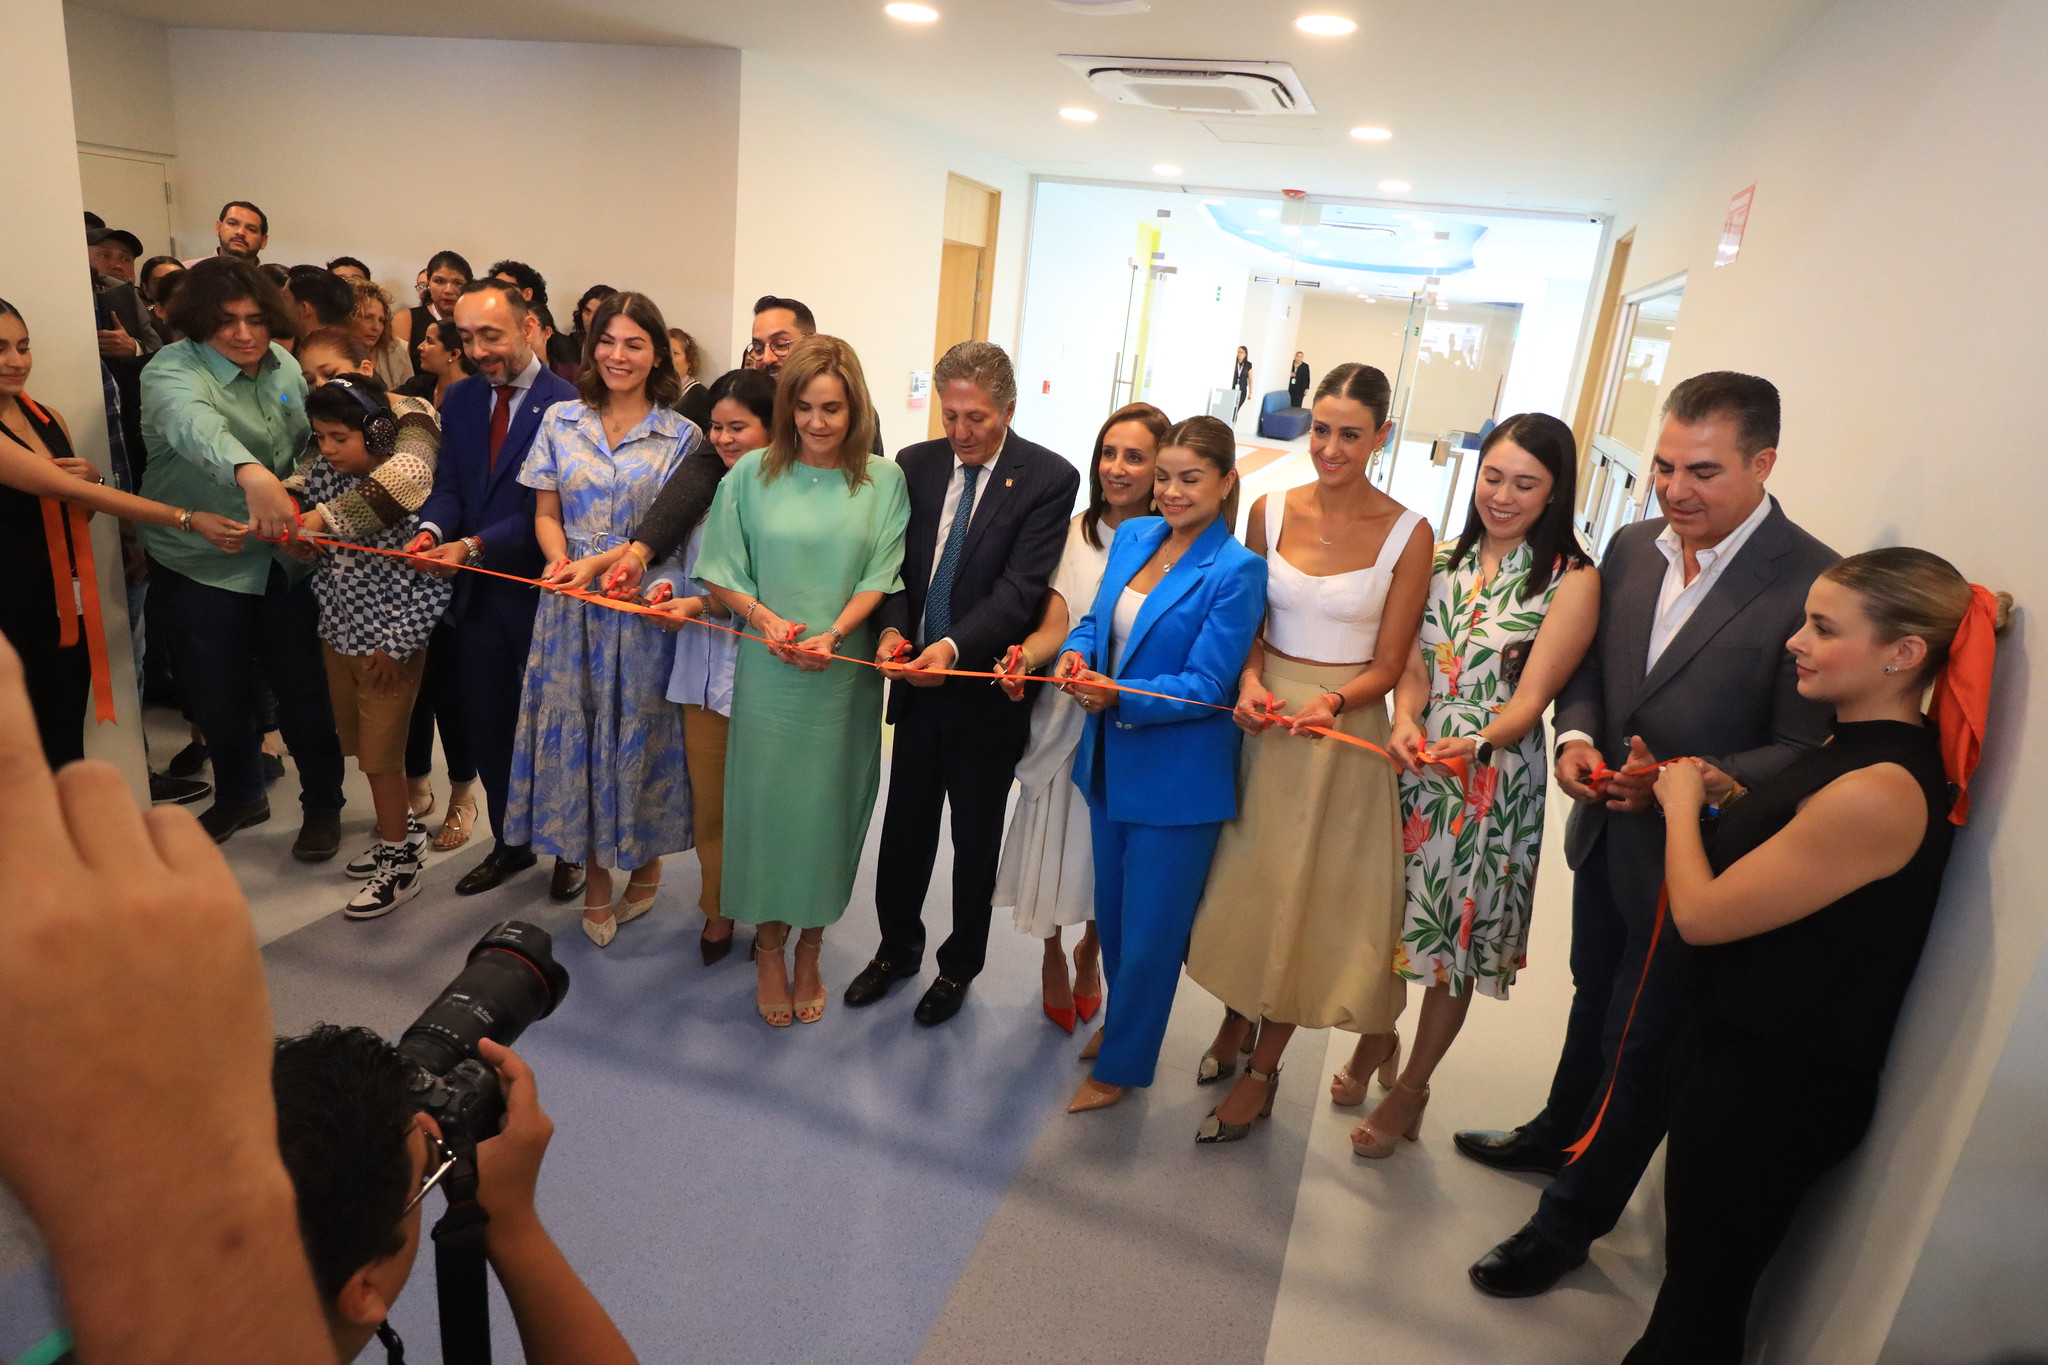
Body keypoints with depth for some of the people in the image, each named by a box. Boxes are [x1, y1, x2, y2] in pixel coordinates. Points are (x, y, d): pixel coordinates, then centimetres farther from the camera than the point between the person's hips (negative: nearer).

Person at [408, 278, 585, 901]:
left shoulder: (564, 403, -14)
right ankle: (510, 843, 34)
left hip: (538, 589, -6)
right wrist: (432, 529, -15)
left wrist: (474, 545, -27)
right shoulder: (461, 398, 7)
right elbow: (449, 485, 5)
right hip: (478, 592, 6)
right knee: (488, 726, 15)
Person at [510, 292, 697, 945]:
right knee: (575, 725, 6)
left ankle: (646, 864, 28)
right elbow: (546, 513, 8)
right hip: (570, 603, 3)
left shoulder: (682, 437, 0)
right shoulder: (560, 421, 8)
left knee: (640, 728, 6)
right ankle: (595, 878, 22)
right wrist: (560, 564, -12)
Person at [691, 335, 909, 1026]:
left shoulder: (884, 480, 1)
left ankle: (810, 950, 29)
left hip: (844, 676, 0)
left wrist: (833, 635, -18)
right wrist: (764, 618, -15)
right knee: (768, 805, 8)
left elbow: (880, 576, -4)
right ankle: (769, 954, 27)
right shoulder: (752, 473, 1)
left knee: (827, 809, 9)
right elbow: (721, 573, 2)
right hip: (768, 673, 0)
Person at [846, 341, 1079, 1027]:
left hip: (986, 686, -4)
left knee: (976, 836, 13)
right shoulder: (915, 465, 2)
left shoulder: (1048, 478, -12)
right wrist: (892, 628, -17)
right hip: (916, 679, 4)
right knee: (905, 824, 17)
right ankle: (897, 947, 40)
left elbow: (1021, 586, -20)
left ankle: (960, 964, 34)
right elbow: (893, 563, 2)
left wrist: (953, 646, -32)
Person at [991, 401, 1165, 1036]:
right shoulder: (1077, 531, -1)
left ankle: (1090, 953, 42)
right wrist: (1024, 656, -28)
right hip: (1066, 714, 1)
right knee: (1055, 837, 10)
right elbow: (1056, 626, -8)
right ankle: (1053, 959, 37)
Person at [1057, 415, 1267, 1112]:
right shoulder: (1132, 536, 3)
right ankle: (1124, 1021, 47)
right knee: (1112, 914, 22)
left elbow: (1207, 685, -19)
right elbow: (1097, 616, 12)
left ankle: (1121, 1065, 30)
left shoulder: (1237, 571, -16)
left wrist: (1119, 696, -30)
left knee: (1149, 932, 9)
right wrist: (1078, 650, -11)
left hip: (1177, 777, -6)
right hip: (1110, 761, 6)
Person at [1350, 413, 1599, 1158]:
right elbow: (1413, 663, 1)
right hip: (1411, 763, 4)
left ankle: (1411, 1089, 31)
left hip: (1493, 781, -4)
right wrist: (1405, 721, -19)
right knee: (1391, 915, 16)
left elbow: (1532, 697, -13)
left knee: (1454, 936, 9)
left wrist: (1478, 743, -32)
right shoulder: (1446, 558, 5)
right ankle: (1371, 1048, 42)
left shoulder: (1573, 580, -9)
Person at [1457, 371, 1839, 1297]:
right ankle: (1557, 1135, 53)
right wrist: (1577, 736, -12)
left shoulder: (1815, 584, -22)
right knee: (1594, 1000, 28)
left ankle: (1569, 1220, 33)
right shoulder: (1632, 547, -2)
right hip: (1605, 836, 6)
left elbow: (1807, 751, -18)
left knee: (1641, 1045, 12)